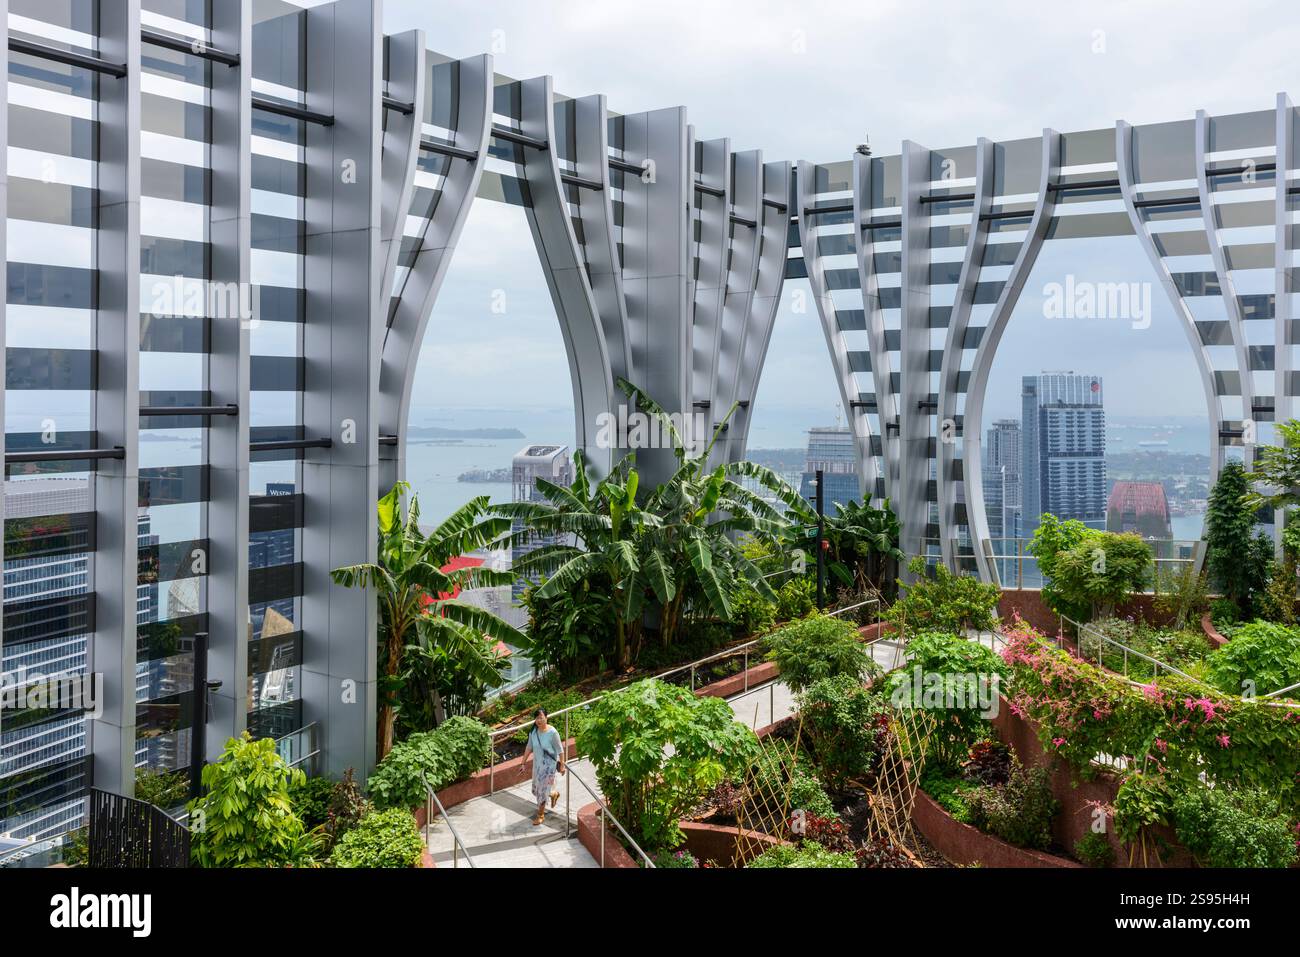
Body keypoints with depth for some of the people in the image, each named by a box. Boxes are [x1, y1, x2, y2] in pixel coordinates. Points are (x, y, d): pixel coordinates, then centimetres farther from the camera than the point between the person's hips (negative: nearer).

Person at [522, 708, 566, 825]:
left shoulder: (552, 733, -22)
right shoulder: (533, 731, -8)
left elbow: (560, 750, -14)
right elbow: (529, 747, 3)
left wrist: (562, 765, -9)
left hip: (549, 764, -6)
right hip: (537, 763, 6)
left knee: (543, 789, 0)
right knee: (537, 787, 18)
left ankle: (541, 815, 19)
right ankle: (554, 794, 49)